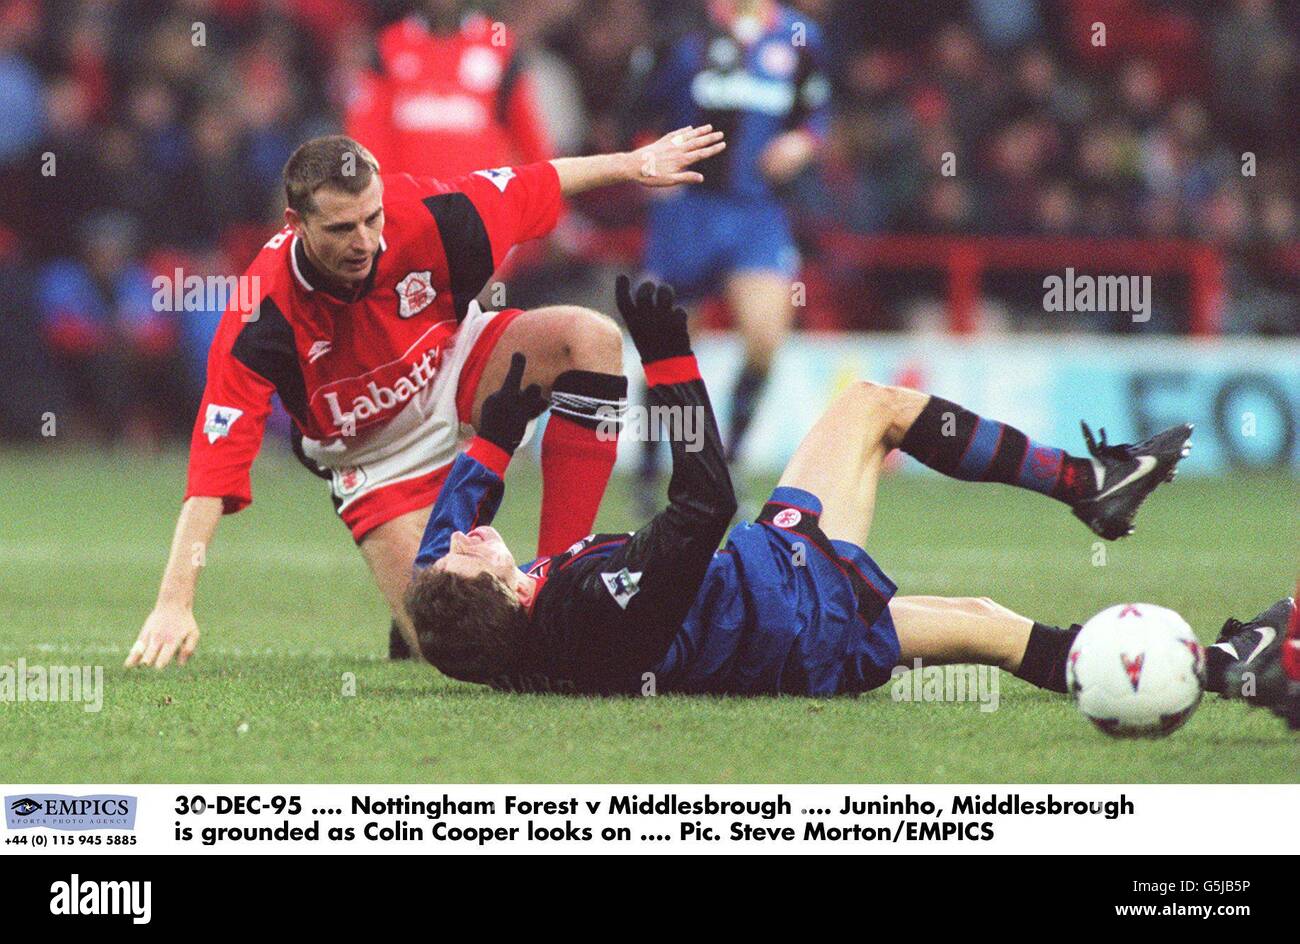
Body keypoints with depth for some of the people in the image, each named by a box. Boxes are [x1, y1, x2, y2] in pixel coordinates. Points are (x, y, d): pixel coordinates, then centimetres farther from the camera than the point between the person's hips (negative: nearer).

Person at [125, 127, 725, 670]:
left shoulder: (423, 215, -27)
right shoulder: (261, 317, -34)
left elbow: (530, 186, -5)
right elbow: (213, 468, -36)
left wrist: (632, 165, 6)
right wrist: (174, 605, -43)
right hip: (374, 449, -3)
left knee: (592, 338, -24)